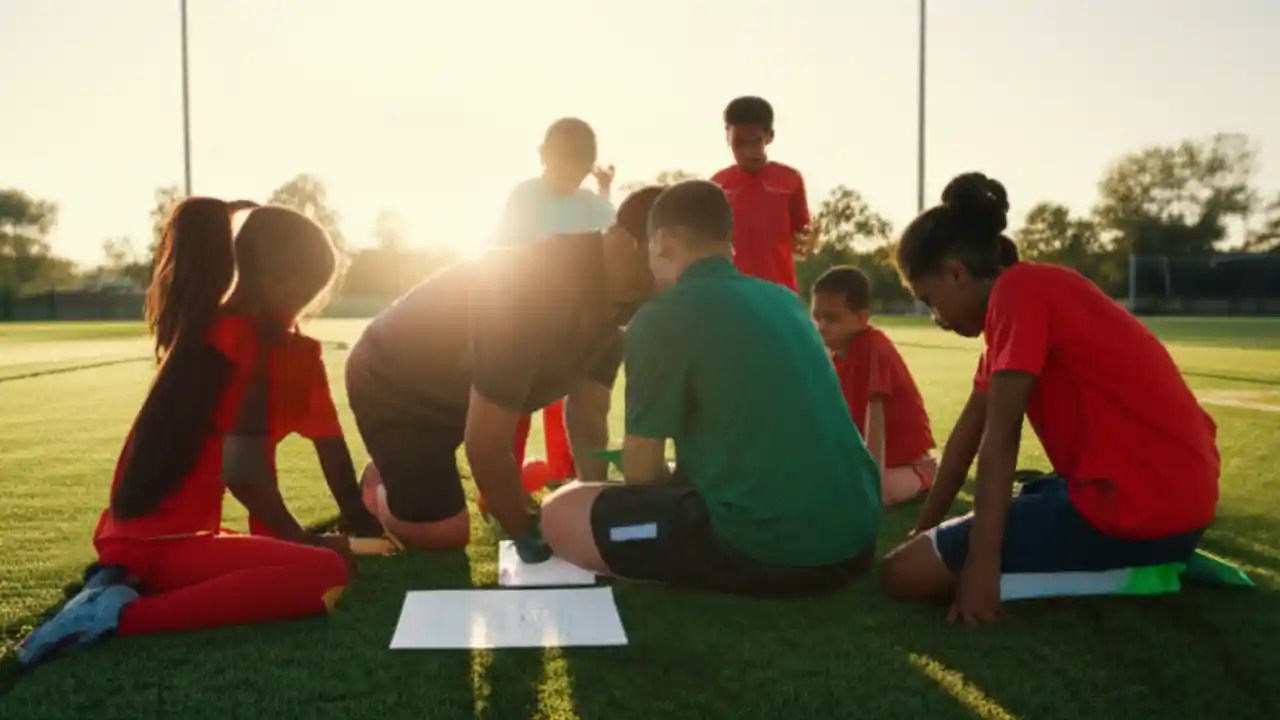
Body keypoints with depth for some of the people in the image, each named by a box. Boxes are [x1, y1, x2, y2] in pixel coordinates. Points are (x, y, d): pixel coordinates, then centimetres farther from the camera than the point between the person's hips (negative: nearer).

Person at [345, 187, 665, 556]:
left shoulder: (614, 299, -11)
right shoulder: (534, 291, -40)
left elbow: (588, 415, -2)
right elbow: (486, 445, -35)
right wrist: (527, 533, -21)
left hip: (451, 387, 8)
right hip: (392, 382, -8)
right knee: (442, 536, -10)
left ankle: (392, 473, 35)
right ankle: (375, 490, 16)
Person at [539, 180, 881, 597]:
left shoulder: (661, 318, -7)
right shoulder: (785, 300, 14)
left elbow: (642, 472, 0)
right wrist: (682, 473, 34)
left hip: (768, 547, -8)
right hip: (855, 536, 8)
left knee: (560, 513, 4)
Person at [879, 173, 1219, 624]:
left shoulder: (1017, 290, -13)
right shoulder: (1034, 291, 17)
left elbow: (999, 438, -18)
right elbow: (969, 433, 18)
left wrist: (982, 564, -19)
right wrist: (924, 528, 21)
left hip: (1135, 506, -10)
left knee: (902, 572, -8)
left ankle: (1122, 571, -8)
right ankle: (1139, 561, 13)